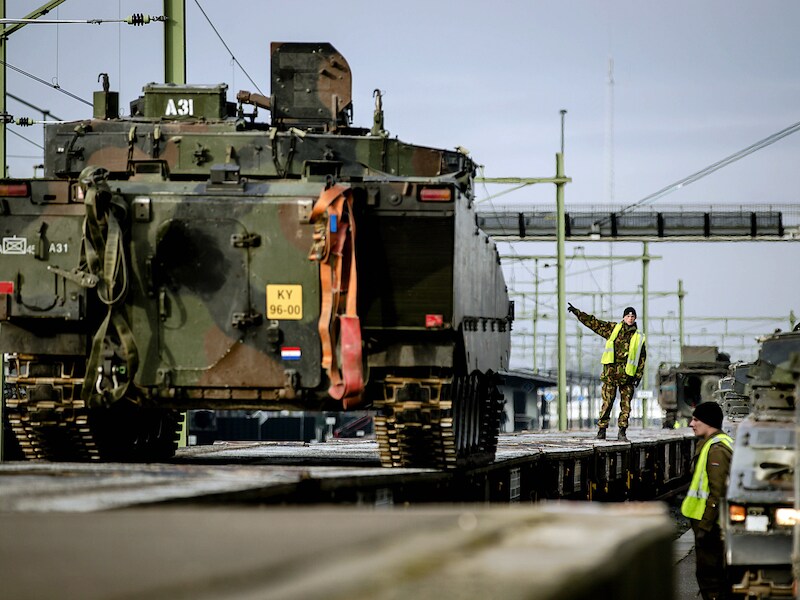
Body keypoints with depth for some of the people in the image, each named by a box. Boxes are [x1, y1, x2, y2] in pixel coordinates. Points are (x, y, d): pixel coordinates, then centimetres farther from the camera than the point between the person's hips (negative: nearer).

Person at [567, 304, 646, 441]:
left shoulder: (639, 338, 9)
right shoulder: (612, 328, 9)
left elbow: (642, 358, 11)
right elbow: (593, 322, 10)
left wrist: (639, 375, 3)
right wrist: (577, 312, 6)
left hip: (627, 375, 1)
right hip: (611, 372, -1)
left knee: (626, 405, 1)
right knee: (607, 403, -4)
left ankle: (622, 432, 8)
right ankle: (602, 430, 0)